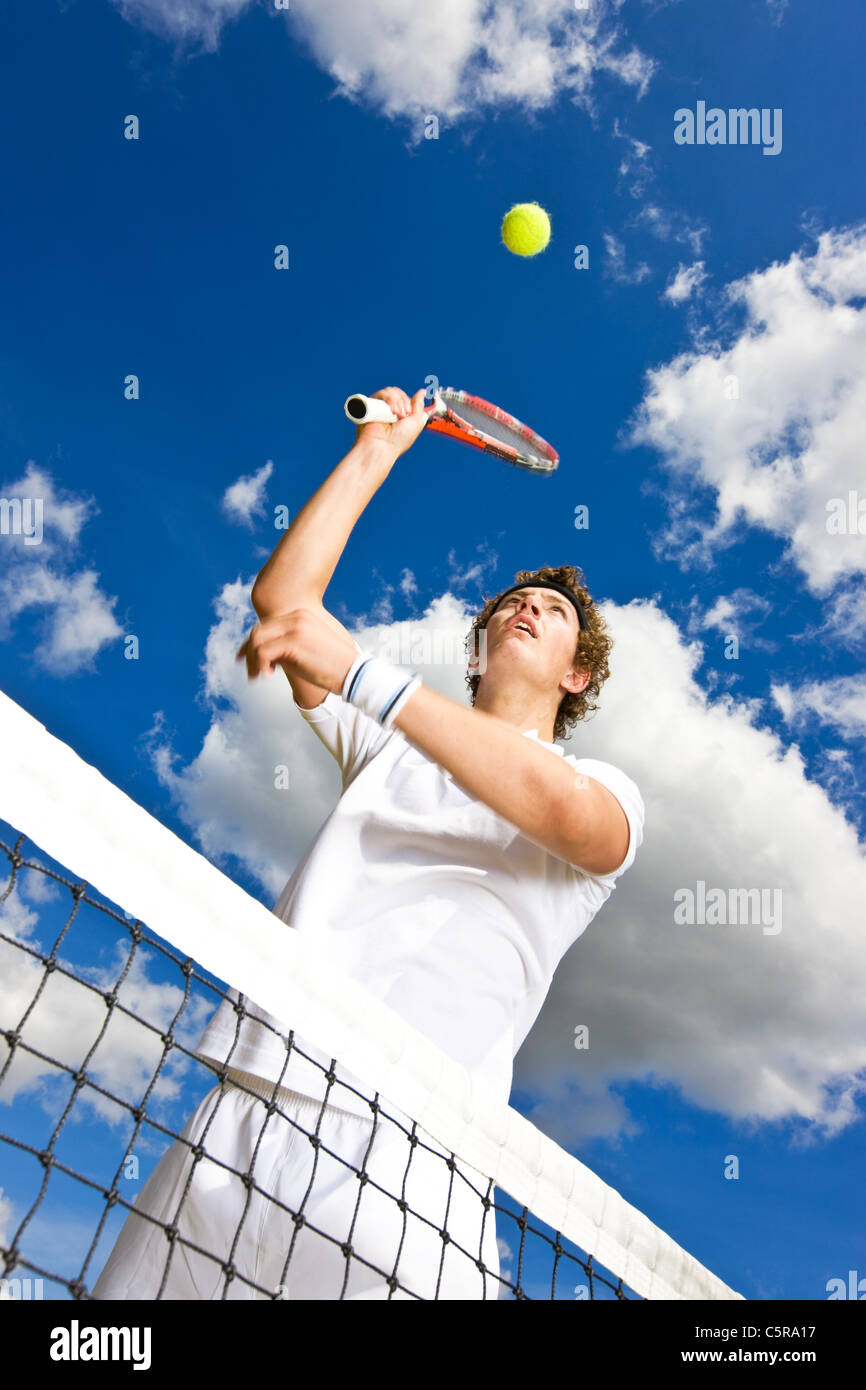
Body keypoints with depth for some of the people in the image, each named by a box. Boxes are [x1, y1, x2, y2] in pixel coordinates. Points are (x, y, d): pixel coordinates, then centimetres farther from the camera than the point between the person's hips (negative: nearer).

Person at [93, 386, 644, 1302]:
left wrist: (358, 672, -24)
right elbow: (282, 597, 15)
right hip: (246, 1106, 3)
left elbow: (561, 809, -17)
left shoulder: (606, 792, 9)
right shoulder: (394, 737, 22)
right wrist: (377, 450, 17)